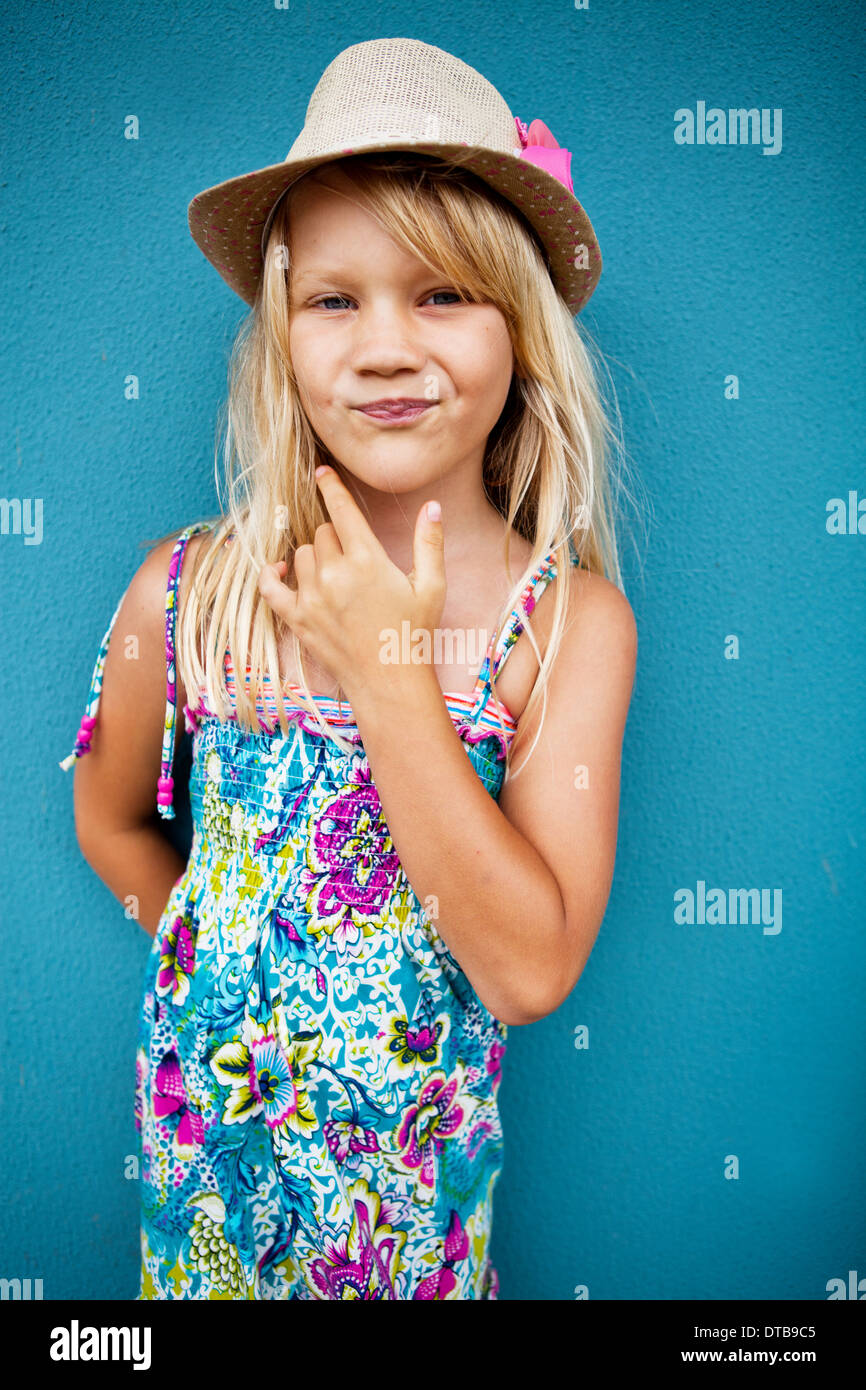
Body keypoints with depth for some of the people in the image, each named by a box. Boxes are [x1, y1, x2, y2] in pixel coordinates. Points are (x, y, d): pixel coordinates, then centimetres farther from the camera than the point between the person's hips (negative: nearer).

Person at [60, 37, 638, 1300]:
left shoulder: (576, 623, -17)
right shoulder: (187, 592, -15)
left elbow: (534, 972, -23)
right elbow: (113, 825, 3)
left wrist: (387, 674, -26)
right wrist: (229, 970, 1)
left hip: (417, 1149, 0)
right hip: (210, 1122, 1)